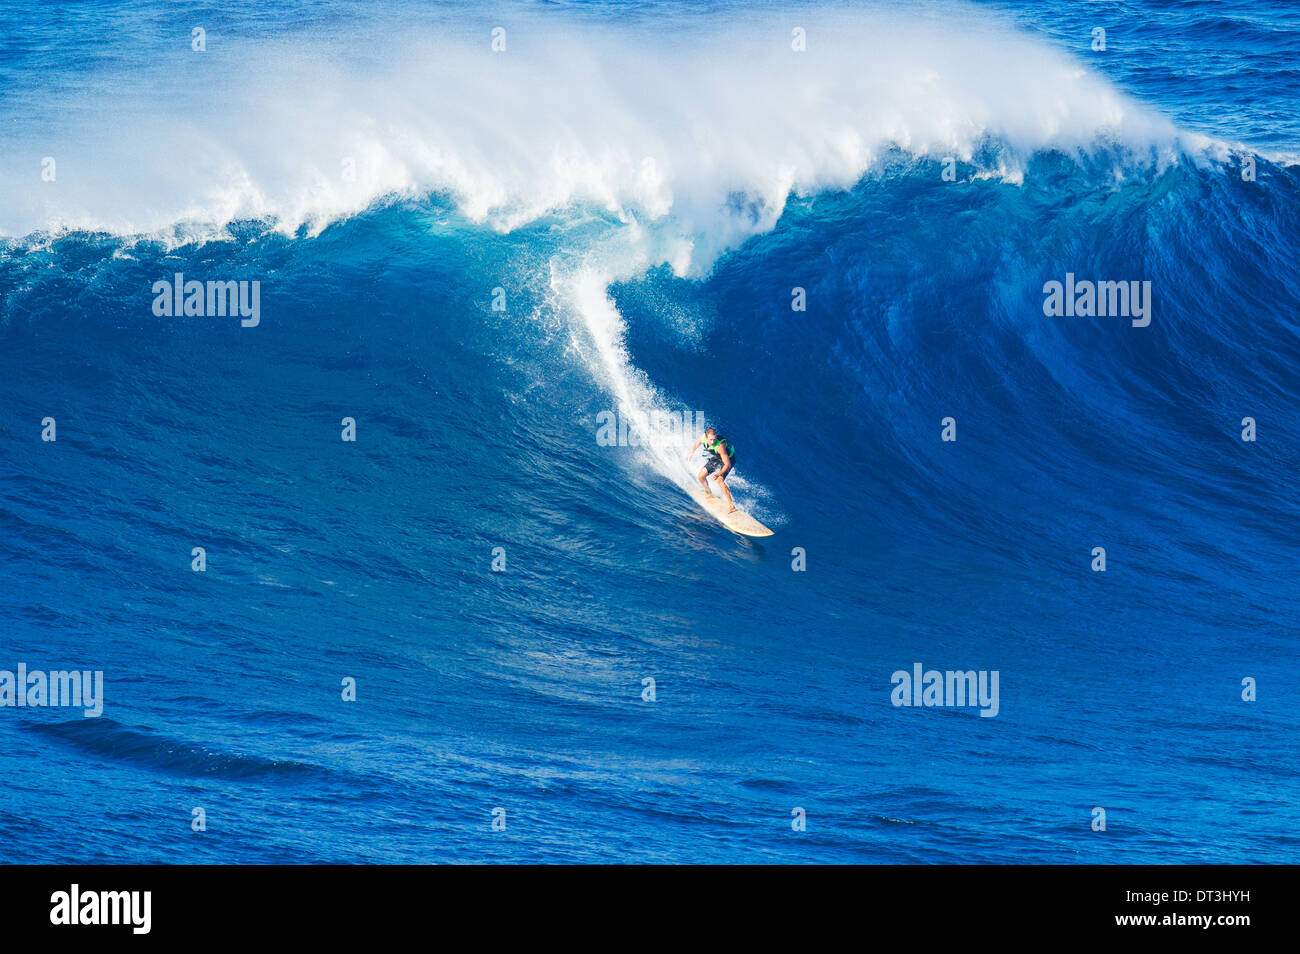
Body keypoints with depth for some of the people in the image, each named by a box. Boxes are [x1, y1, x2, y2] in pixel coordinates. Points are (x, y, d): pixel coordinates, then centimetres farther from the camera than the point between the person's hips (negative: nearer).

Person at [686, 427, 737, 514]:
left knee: (719, 480, -28)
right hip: (715, 459, 7)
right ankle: (709, 493, 35)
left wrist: (718, 474, -52)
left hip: (728, 459, -7)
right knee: (700, 476, 5)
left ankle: (731, 506, -30)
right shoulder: (703, 437, -23)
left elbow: (727, 464, -41)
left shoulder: (720, 446, -41)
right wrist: (692, 452, 16)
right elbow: (698, 442, 6)